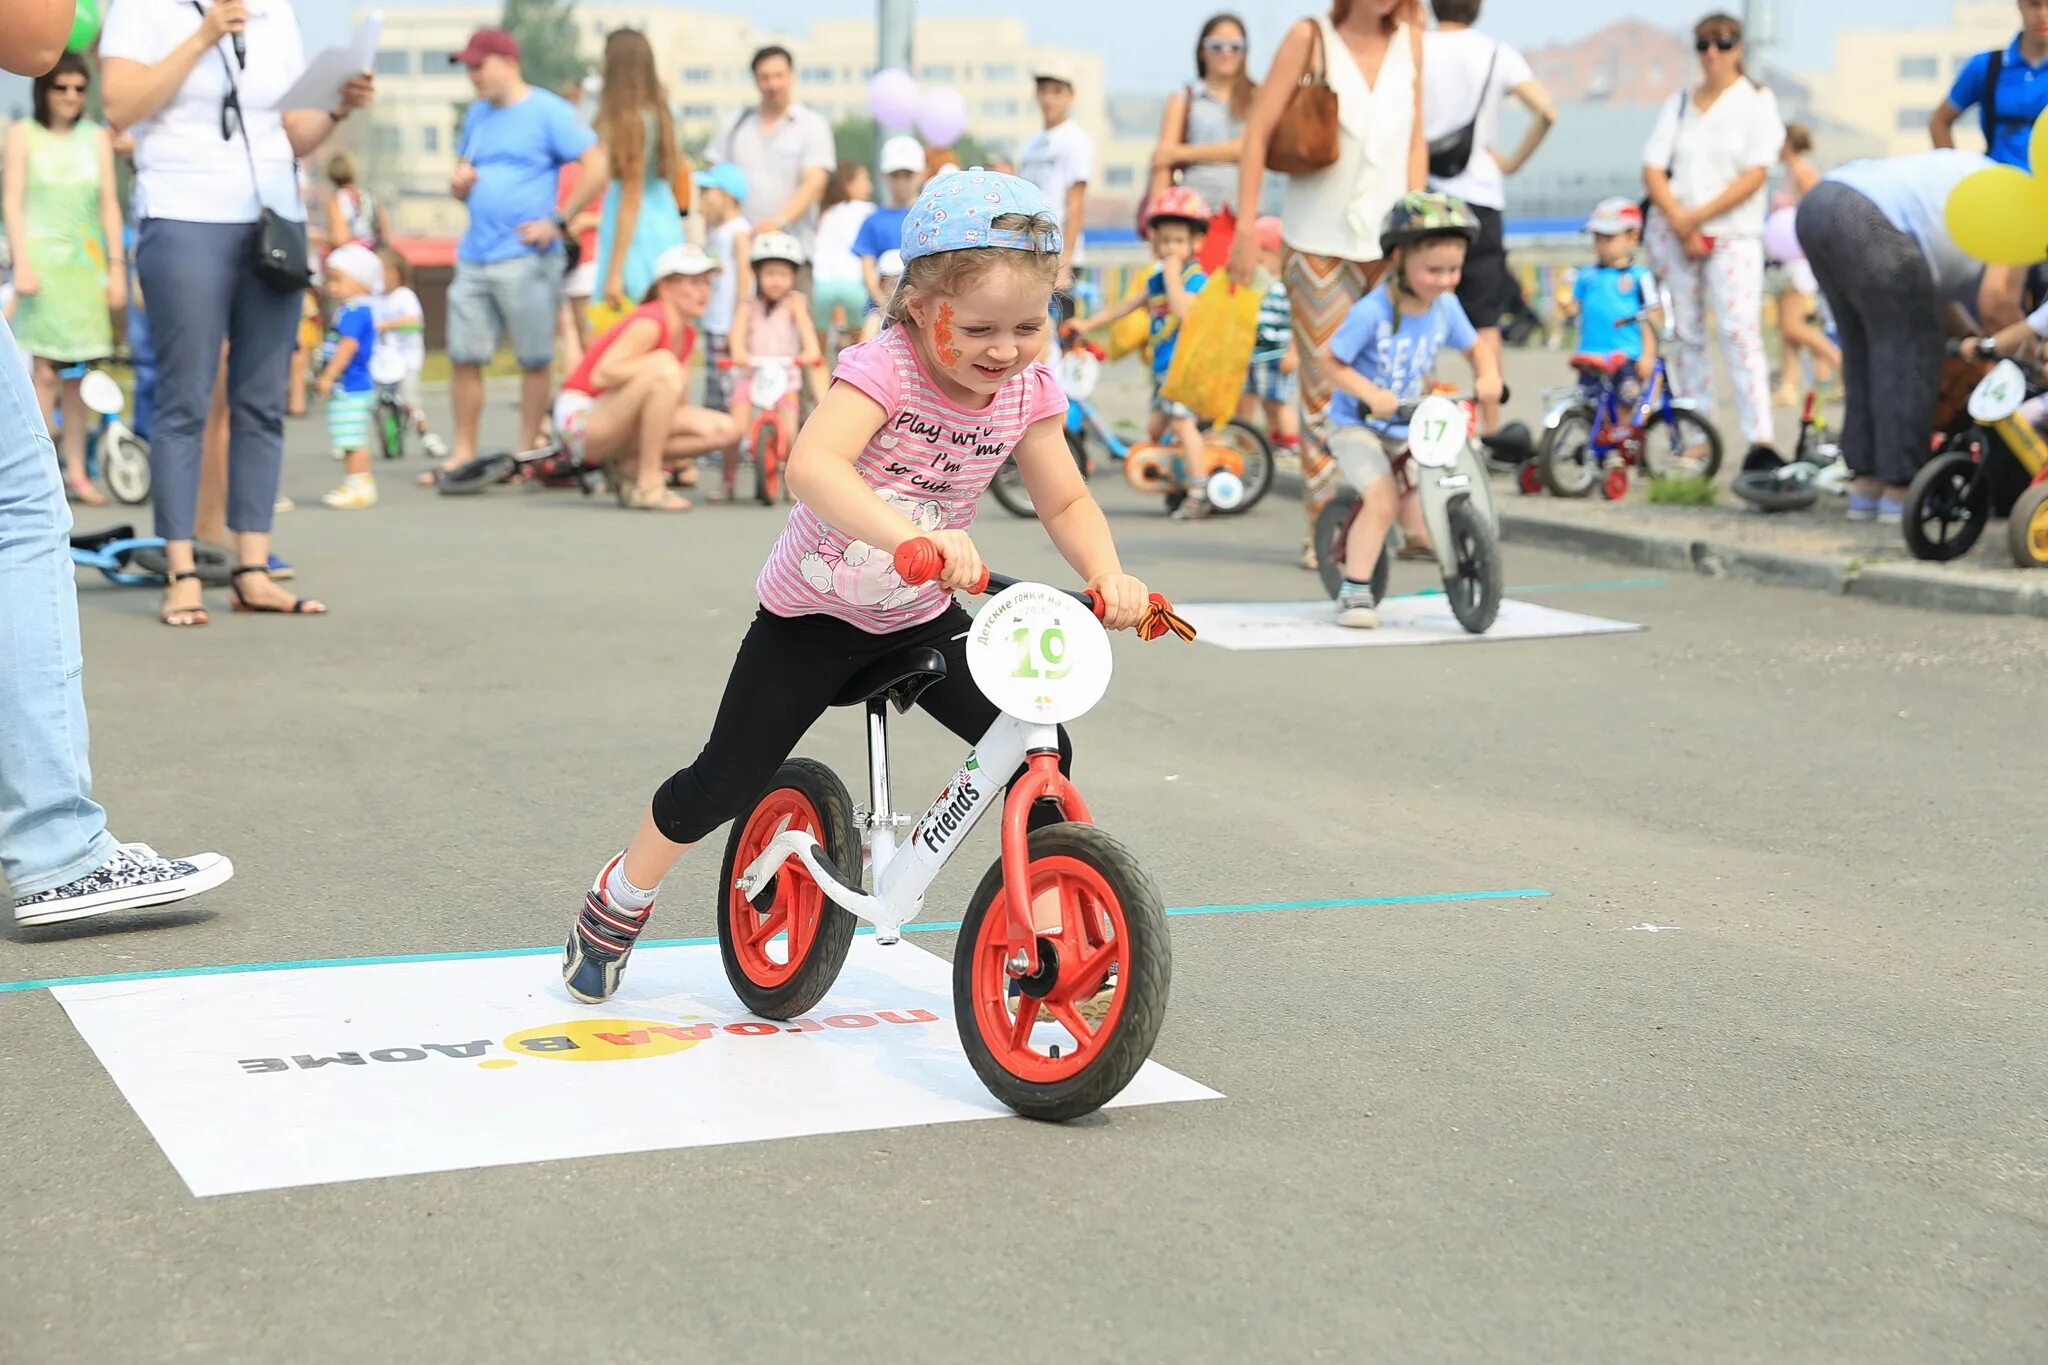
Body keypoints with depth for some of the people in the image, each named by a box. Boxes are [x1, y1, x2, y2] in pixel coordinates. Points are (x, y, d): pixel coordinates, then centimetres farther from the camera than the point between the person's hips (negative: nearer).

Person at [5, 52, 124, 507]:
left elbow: (109, 205, 9)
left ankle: (76, 471, 8)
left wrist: (116, 265, 3)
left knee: (76, 370, 4)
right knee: (46, 369, -9)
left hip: (86, 261, 3)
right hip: (43, 259, -3)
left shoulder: (97, 137, 10)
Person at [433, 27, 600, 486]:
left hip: (525, 257, -6)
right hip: (474, 257, 6)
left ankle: (527, 454, 9)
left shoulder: (547, 111, -4)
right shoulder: (477, 115, 17)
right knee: (463, 358, 4)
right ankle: (463, 452, 12)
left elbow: (597, 166, -11)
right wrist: (459, 183, 0)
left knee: (534, 361, 1)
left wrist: (560, 223, -14)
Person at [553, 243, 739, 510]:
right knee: (664, 368, -34)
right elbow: (601, 375, -29)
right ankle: (648, 487, -27)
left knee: (727, 430, -3)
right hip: (582, 418, -8)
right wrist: (661, 363, -26)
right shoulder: (649, 324, -18)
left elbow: (674, 402, 8)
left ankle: (630, 468, 2)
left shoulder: (687, 335, 7)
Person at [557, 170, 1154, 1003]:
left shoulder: (1030, 392, -10)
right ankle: (618, 903, 28)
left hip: (920, 617, 4)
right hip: (812, 613, -4)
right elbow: (812, 465, -45)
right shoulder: (885, 367, -29)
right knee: (726, 783, 1)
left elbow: (1066, 502, -3)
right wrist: (914, 537, -60)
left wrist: (1106, 573, -25)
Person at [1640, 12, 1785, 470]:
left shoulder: (1757, 101, 3)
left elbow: (1754, 175, -7)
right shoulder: (1679, 103, 13)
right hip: (1672, 234, 4)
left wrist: (1698, 217, -13)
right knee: (1685, 334, 4)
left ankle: (1760, 442, -22)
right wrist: (1679, 221, -11)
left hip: (1733, 234, -4)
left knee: (1740, 332, -16)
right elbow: (1653, 169, 5)